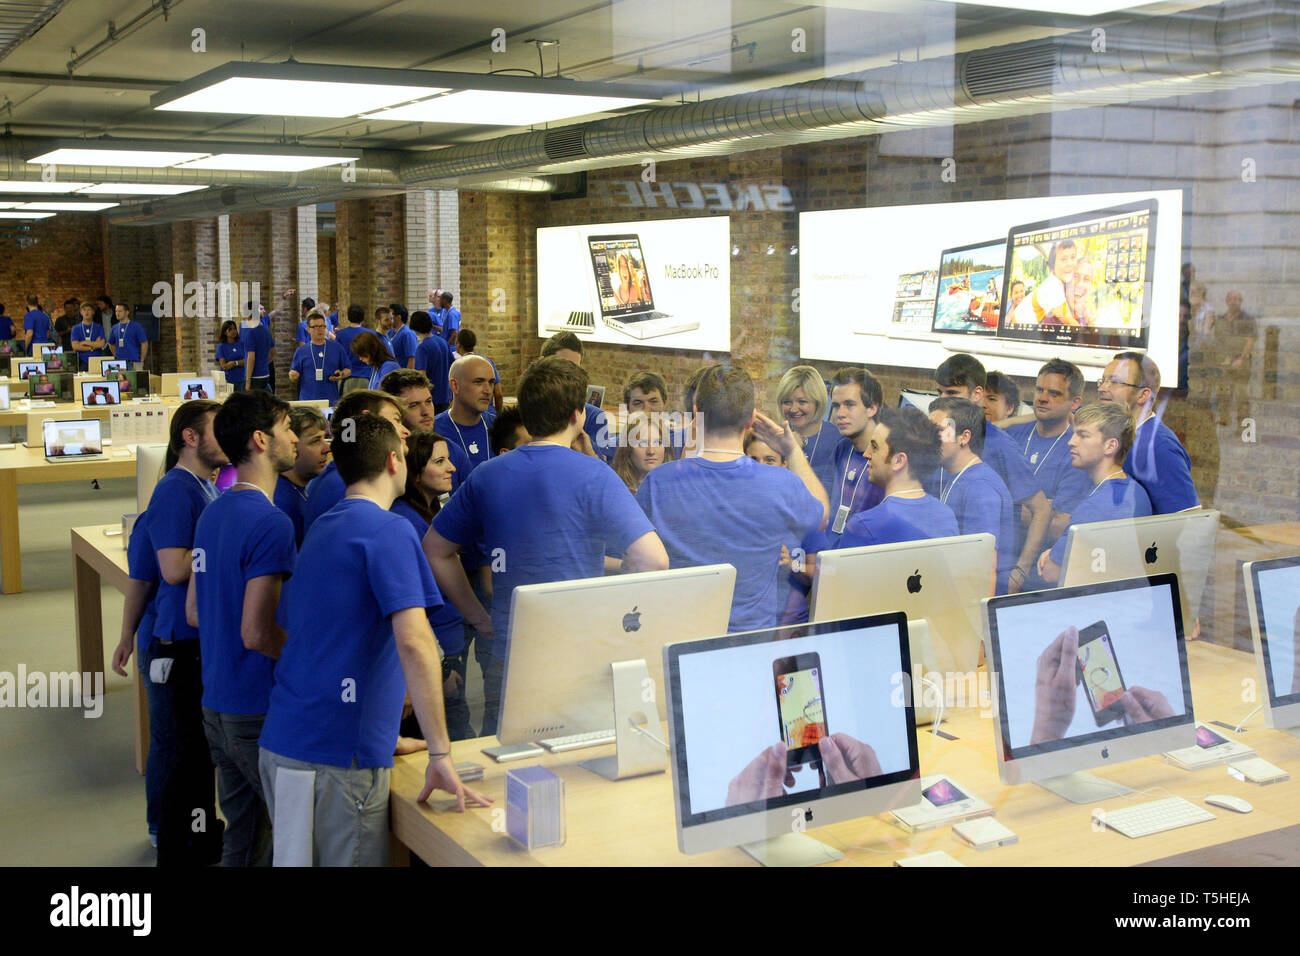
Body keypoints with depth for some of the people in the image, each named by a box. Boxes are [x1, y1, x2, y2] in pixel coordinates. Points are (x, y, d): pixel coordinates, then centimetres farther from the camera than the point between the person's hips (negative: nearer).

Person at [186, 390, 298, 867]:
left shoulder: (212, 514, 9)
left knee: (242, 836, 18)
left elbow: (194, 611, 16)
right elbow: (257, 634, -24)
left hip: (216, 703, 9)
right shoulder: (271, 523, -20)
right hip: (259, 711, -9)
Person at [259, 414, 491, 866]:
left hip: (280, 744, 9)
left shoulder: (320, 528, 15)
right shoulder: (390, 531, -12)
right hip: (339, 758, -9)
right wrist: (441, 754, -21)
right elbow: (414, 642, -23)